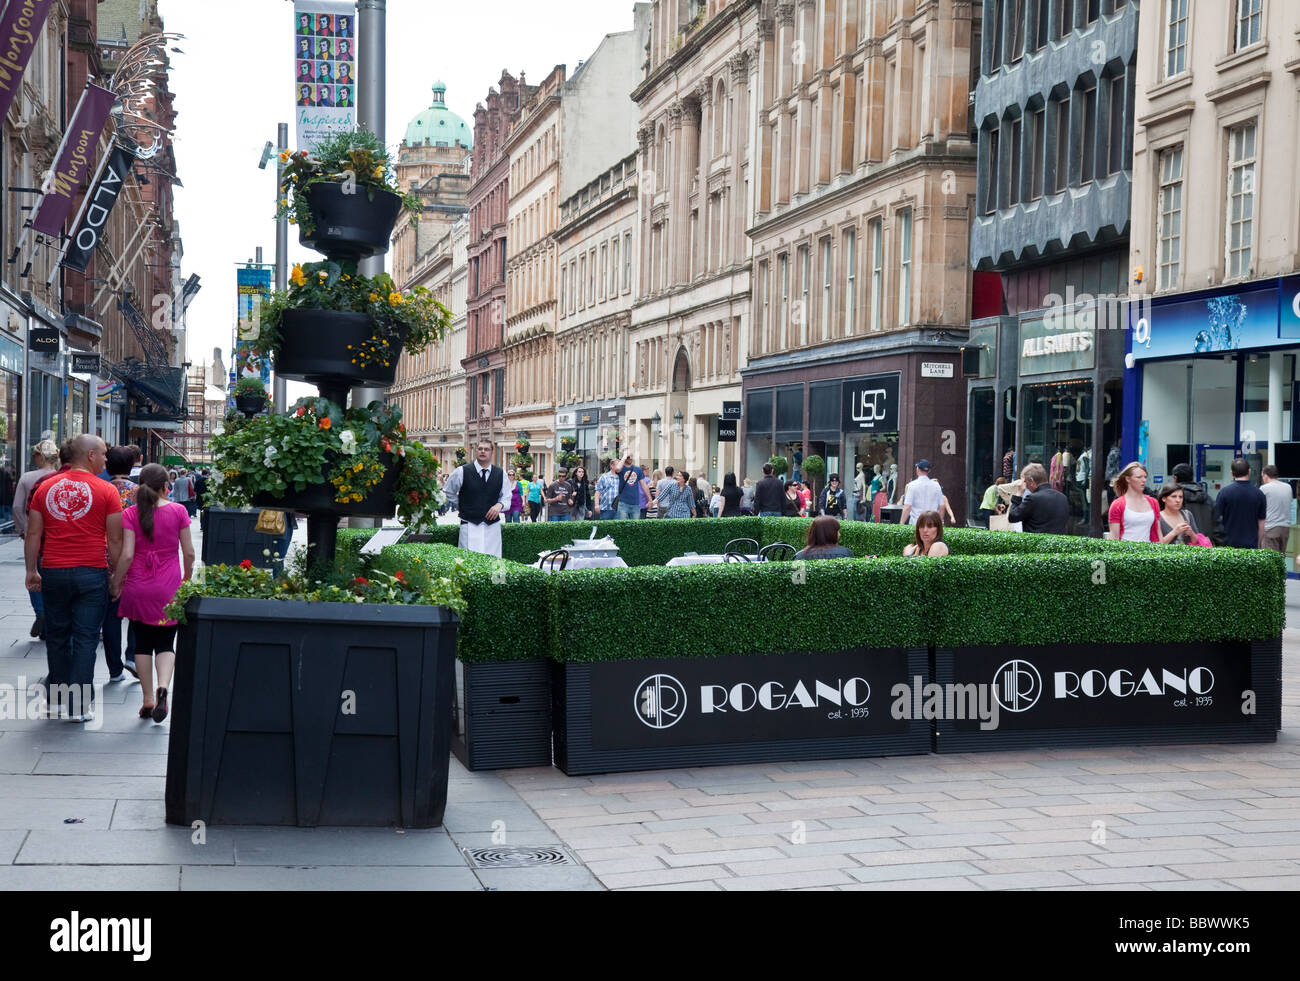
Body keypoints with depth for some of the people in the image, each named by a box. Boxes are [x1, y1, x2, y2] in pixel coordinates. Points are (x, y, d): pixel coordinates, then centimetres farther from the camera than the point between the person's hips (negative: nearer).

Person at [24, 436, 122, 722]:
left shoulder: (45, 488, 6)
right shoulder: (106, 491, -5)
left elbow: (33, 535, 7)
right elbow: (115, 540, -4)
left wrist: (31, 571, 13)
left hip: (53, 572, 3)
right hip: (92, 572, -3)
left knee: (57, 636, 16)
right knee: (85, 639, 1)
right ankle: (79, 706, 3)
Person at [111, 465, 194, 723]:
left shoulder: (131, 514, -5)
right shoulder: (178, 511, -4)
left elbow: (127, 555, -10)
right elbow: (188, 552, 0)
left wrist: (115, 582, 3)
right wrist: (187, 576, 17)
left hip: (138, 589, 1)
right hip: (168, 588, 0)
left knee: (143, 644, 12)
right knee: (165, 644, 8)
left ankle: (148, 699, 12)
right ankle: (162, 686, -18)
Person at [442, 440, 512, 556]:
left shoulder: (501, 474, 7)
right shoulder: (462, 472, 0)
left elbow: (506, 498, 14)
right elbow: (449, 492, 16)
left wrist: (500, 505, -7)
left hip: (493, 525, 2)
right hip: (470, 526, -2)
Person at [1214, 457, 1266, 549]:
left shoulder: (1224, 492, -6)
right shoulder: (1259, 494, 2)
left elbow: (1218, 519, -3)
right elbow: (1261, 524, 6)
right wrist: (1258, 545, 17)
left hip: (1229, 544, -2)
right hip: (1251, 545, 2)